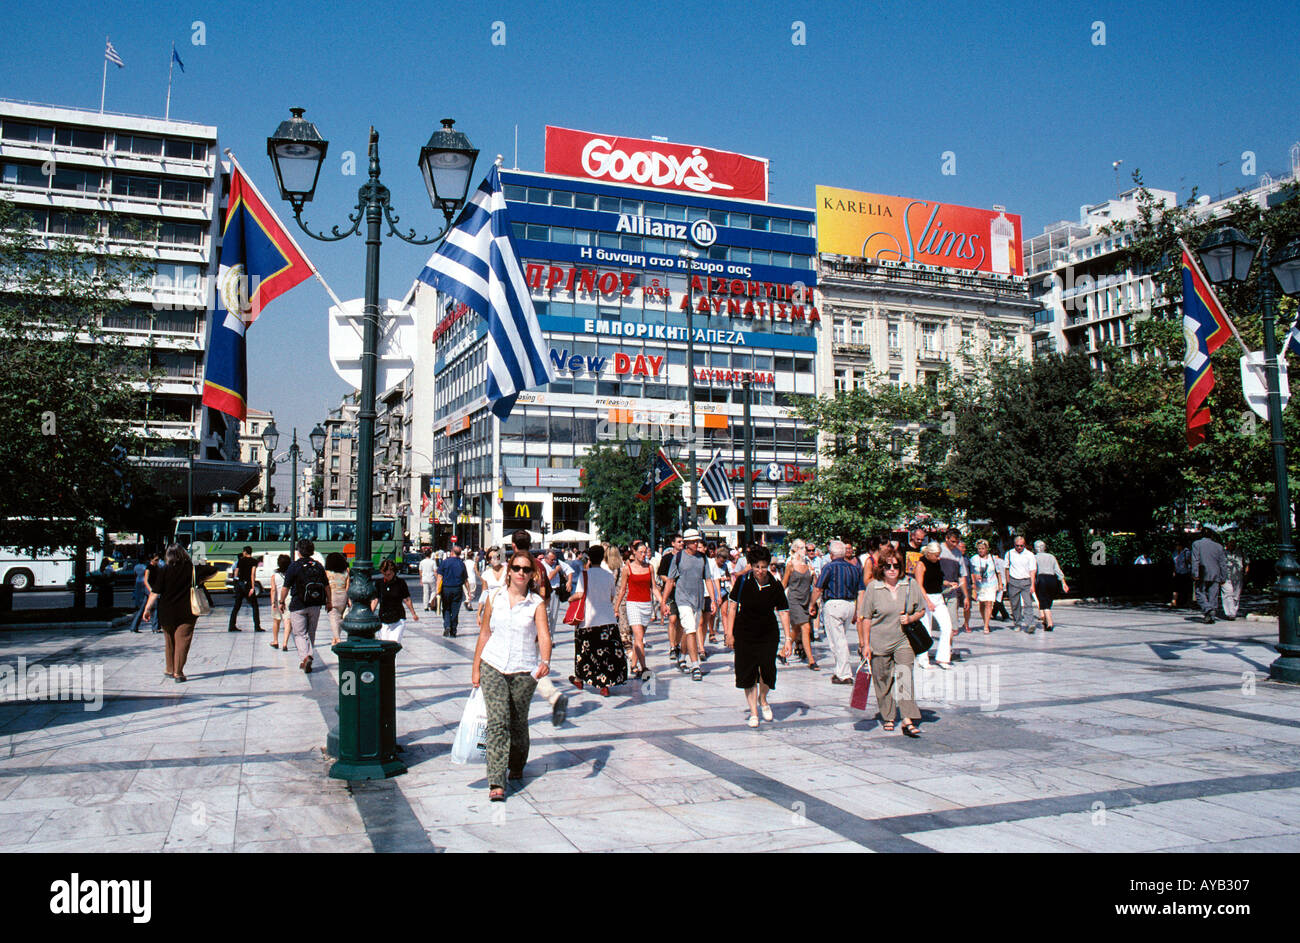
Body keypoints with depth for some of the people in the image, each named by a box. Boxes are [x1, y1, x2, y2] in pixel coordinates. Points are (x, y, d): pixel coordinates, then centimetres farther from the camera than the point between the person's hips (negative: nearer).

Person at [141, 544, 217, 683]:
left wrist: (147, 608, -3)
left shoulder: (164, 570, -4)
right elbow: (213, 570, 9)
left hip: (166, 612, 1)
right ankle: (178, 673, -4)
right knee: (182, 641, 1)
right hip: (187, 612, -1)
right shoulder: (193, 568, -3)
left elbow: (155, 592, -7)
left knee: (169, 641, 17)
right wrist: (200, 581, 18)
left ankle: (169, 670, 27)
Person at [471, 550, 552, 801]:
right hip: (493, 667, 0)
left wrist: (545, 661, -32)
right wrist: (476, 667, 10)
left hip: (524, 670, 0)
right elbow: (485, 633, 11)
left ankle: (517, 767, 38)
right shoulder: (494, 598, 4)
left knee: (518, 723, 11)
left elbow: (544, 635, -14)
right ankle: (496, 782, -11)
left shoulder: (536, 603, -1)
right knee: (497, 722, -11)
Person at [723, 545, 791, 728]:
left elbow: (783, 611, -4)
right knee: (747, 671, 1)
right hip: (744, 633, 0)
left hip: (768, 633, 0)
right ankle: (753, 712, 16)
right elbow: (732, 606, -3)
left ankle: (762, 700, 22)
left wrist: (788, 638, -7)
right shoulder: (742, 581, -10)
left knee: (768, 668, -10)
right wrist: (729, 633, -5)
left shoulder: (775, 585, -8)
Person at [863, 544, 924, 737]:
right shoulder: (873, 588, -3)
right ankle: (887, 717, 26)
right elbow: (867, 618, 0)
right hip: (879, 642, 0)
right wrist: (866, 645, -2)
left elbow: (921, 611, 11)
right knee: (883, 680, 8)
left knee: (905, 676, -14)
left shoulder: (911, 585, 1)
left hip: (904, 640, 0)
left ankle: (908, 720, -15)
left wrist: (910, 618, -10)